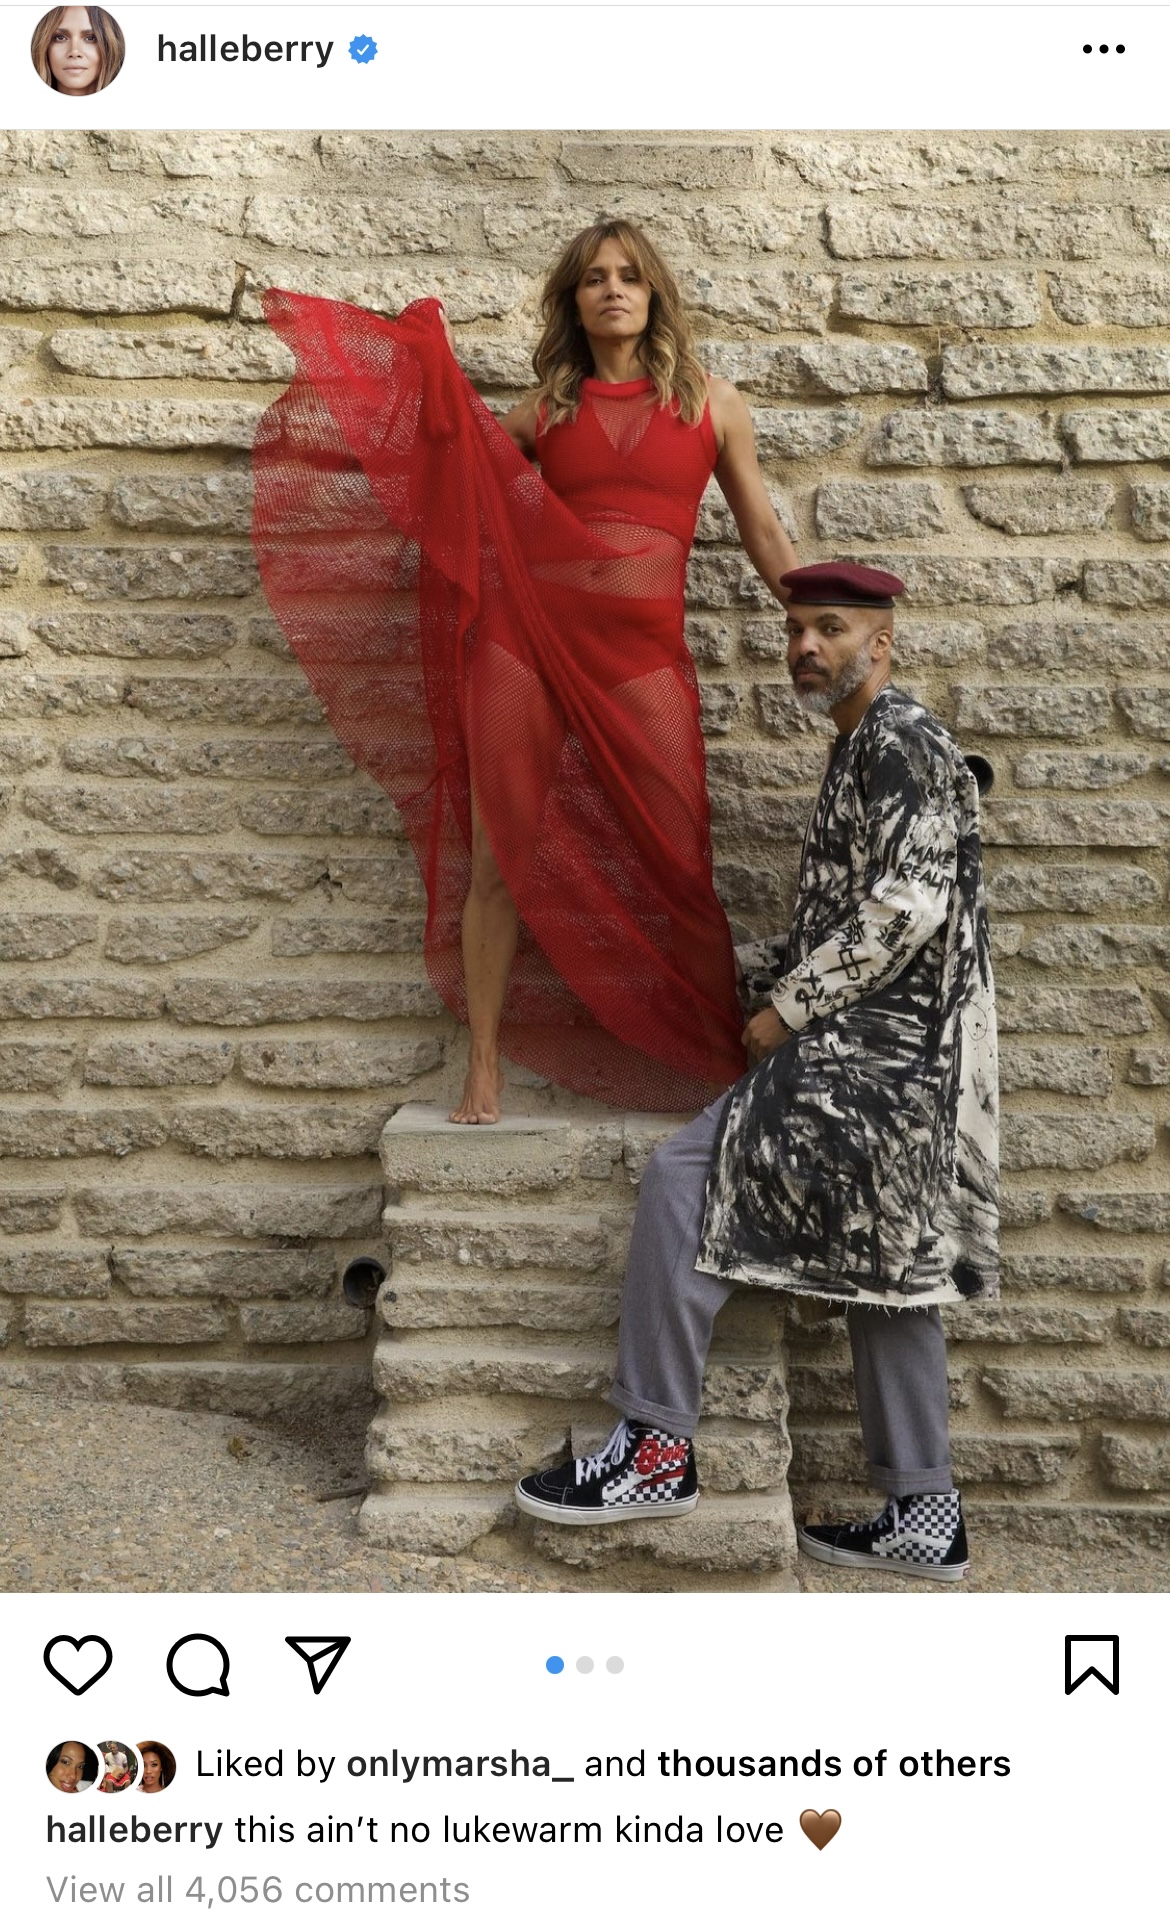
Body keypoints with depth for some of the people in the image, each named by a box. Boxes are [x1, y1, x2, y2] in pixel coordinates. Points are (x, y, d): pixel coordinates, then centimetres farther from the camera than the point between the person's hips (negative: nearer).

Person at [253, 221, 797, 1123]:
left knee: (677, 872, 0)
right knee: (497, 858, 0)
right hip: (527, 634, 1)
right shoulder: (547, 408, 11)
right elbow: (448, 449, 23)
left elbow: (765, 537, 14)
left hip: (641, 654, -1)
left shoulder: (711, 402, 9)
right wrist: (427, 357, 12)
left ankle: (720, 1071, 13)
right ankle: (484, 1068, 12)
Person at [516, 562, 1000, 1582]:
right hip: (892, 1047, 10)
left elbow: (908, 908, -20)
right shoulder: (870, 746, 21)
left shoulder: (898, 740, -9)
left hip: (880, 1044, -10)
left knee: (681, 1178, -14)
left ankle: (658, 1447, -8)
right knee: (890, 1268, 12)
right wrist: (748, 965, 17)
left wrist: (789, 1008, -14)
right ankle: (924, 1514, 19)